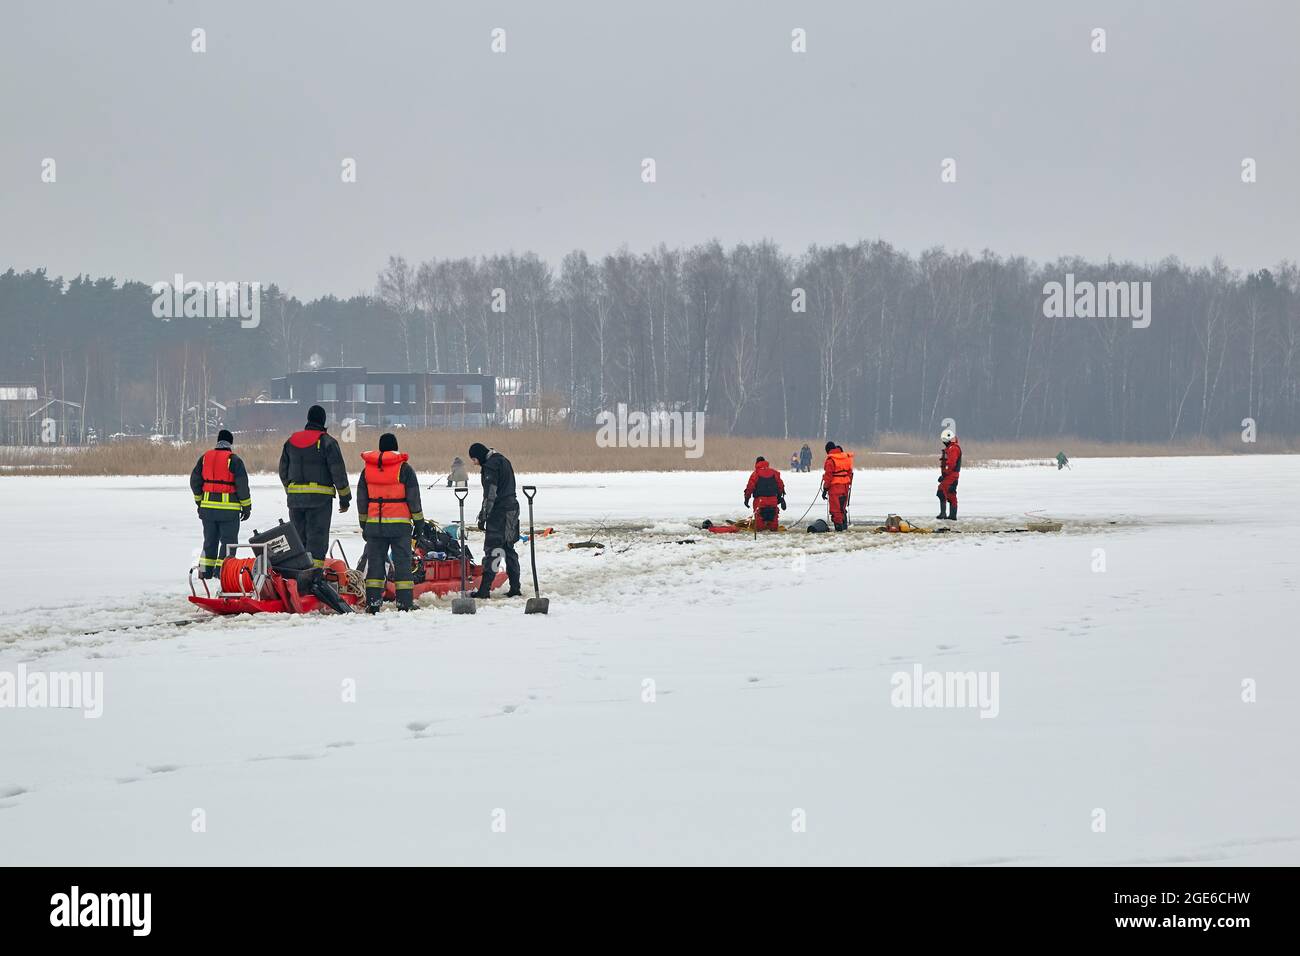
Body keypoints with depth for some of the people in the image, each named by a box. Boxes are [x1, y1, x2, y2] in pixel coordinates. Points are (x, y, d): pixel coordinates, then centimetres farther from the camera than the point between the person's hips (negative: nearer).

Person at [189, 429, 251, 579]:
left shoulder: (205, 458, 7)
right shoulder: (234, 460, -7)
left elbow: (195, 481, 12)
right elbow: (242, 485, -8)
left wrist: (199, 501, 22)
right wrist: (246, 507, 0)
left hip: (208, 508, 5)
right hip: (229, 508, -5)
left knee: (210, 540, 15)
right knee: (228, 540, 2)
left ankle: (205, 570, 14)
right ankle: (222, 570, -4)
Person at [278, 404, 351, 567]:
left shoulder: (291, 441, 12)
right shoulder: (326, 442, -6)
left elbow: (283, 471, 18)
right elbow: (338, 472, -7)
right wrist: (345, 498, 0)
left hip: (295, 497, 5)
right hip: (320, 497, -5)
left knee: (298, 536, 13)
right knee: (317, 536, -4)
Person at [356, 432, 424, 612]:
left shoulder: (367, 469, 6)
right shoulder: (404, 469, -4)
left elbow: (362, 499, 11)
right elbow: (413, 498, -2)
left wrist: (363, 524, 19)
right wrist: (419, 521, 6)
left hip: (374, 523, 3)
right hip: (399, 524, -3)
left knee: (374, 561, 7)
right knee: (402, 561, 2)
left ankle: (372, 602, 2)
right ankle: (404, 603, -2)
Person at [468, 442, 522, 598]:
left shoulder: (490, 466, -14)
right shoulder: (504, 460, 16)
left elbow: (490, 495, -18)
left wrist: (483, 517, -14)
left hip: (499, 512, -9)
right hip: (512, 508, 9)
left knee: (491, 550, -8)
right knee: (509, 550, 13)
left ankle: (484, 590, -10)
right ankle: (515, 588, 12)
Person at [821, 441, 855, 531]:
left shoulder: (830, 460, -12)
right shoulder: (846, 457, 9)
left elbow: (828, 475, -14)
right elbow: (850, 472, 15)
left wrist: (825, 489, -9)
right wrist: (849, 484, 22)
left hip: (835, 486, -7)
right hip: (845, 486, 7)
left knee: (835, 508, 0)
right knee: (842, 507, 17)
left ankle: (838, 526, -3)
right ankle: (844, 526, 20)